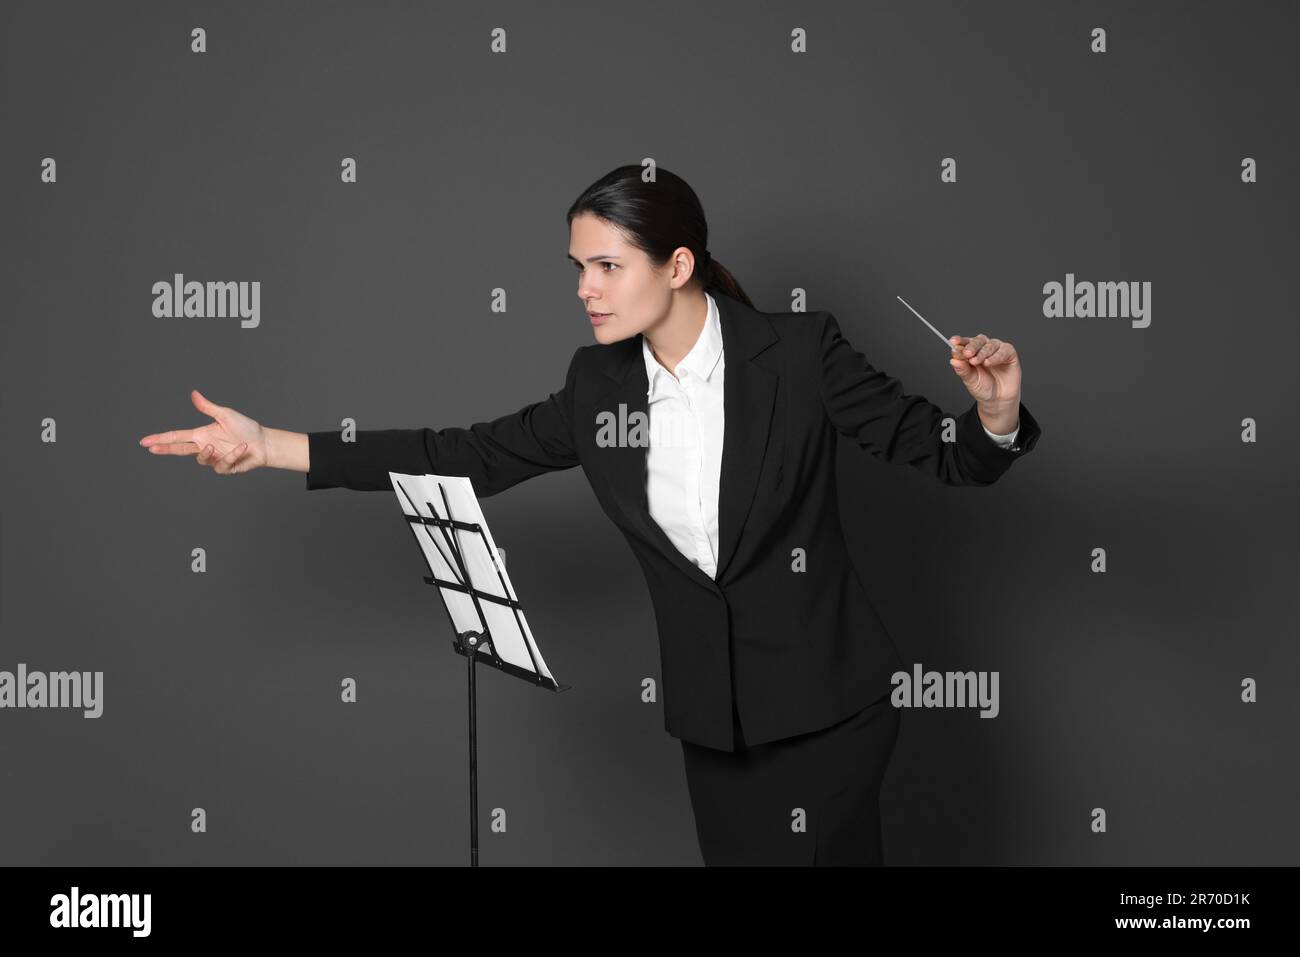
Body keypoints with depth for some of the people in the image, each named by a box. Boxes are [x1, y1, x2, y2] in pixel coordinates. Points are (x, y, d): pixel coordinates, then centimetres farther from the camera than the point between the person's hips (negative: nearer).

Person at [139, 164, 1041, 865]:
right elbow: (471, 456, 3)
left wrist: (996, 413, -33)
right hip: (714, 713, 5)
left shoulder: (799, 352, -12)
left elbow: (944, 452, -9)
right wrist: (270, 445, -1)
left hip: (825, 702, -5)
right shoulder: (600, 384, 1)